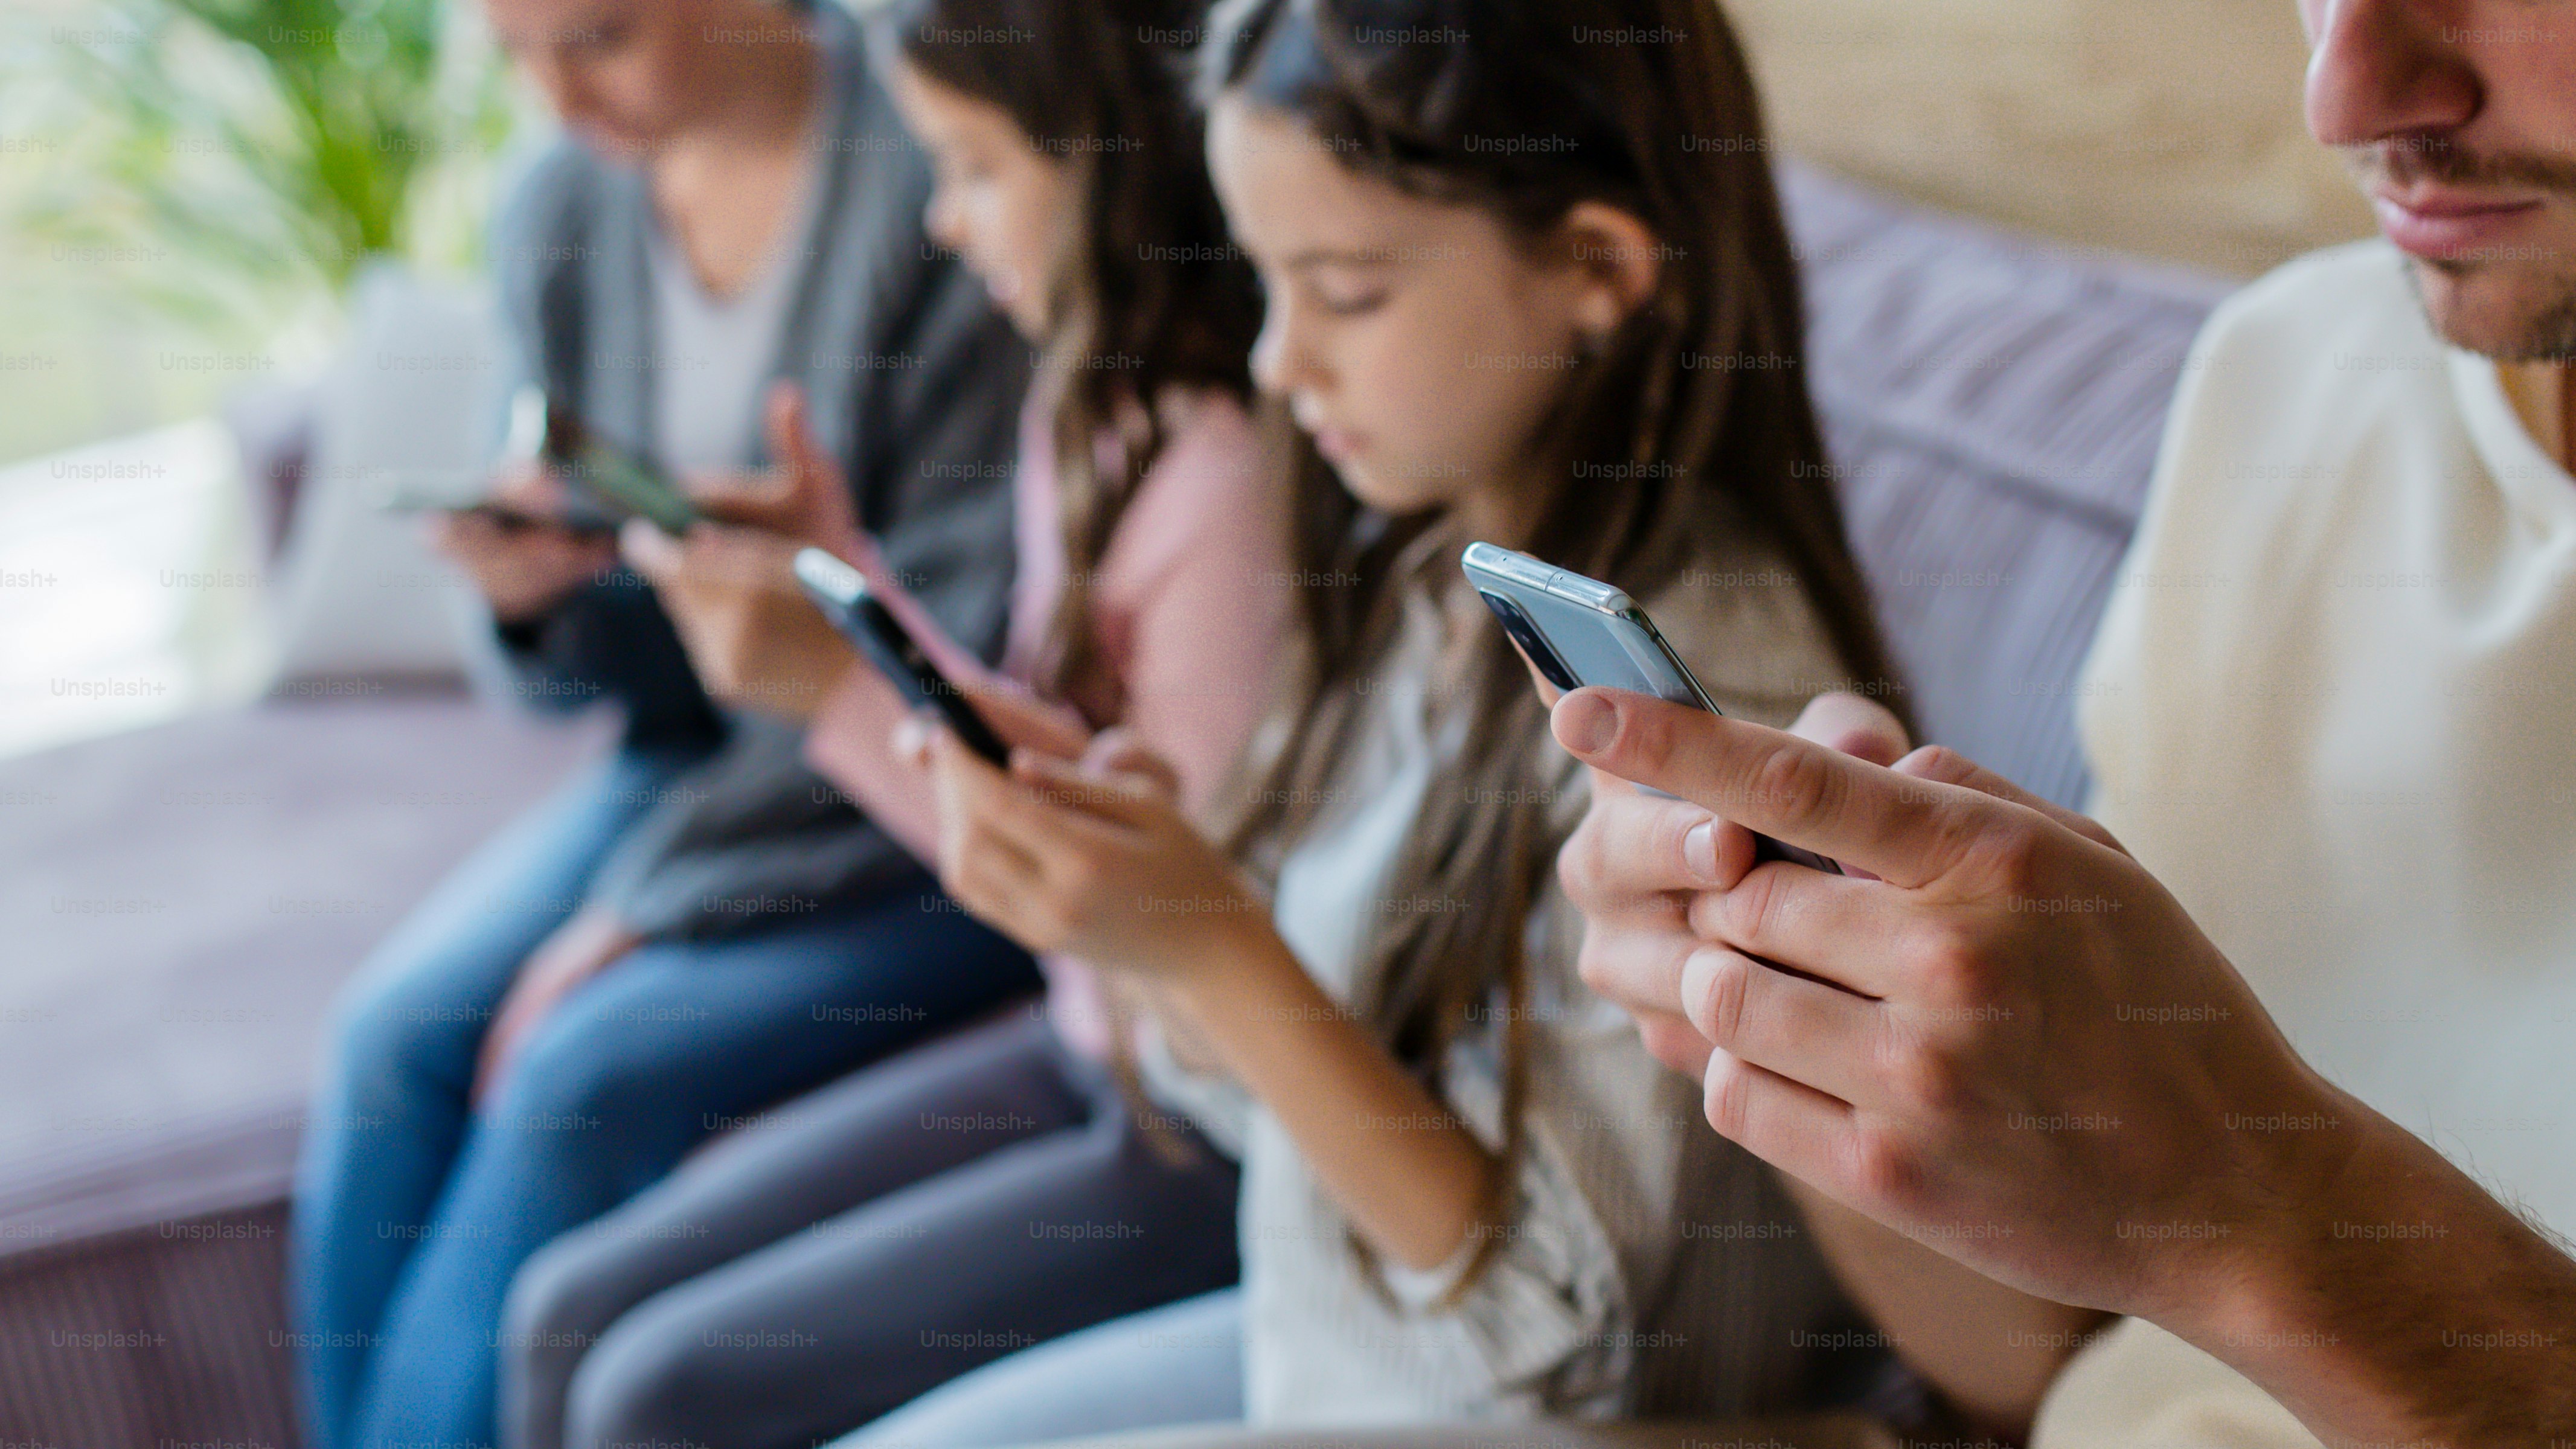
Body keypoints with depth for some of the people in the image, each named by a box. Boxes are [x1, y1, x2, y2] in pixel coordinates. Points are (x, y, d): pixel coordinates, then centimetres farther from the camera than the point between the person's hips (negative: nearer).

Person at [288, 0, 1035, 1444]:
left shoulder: (937, 179, -18)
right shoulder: (565, 219, 5)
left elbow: (967, 644, -19)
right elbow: (641, 661, 10)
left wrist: (657, 899, -17)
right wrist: (549, 590, -15)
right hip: (711, 754, 7)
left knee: (591, 1076, -21)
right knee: (400, 1030, -12)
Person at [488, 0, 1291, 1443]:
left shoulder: (1243, 476, -24)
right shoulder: (1099, 414, 7)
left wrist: (845, 682, -21)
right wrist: (846, 580, 5)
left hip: (1227, 1133, -9)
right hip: (1089, 1047, 9)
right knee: (569, 1313, 5)